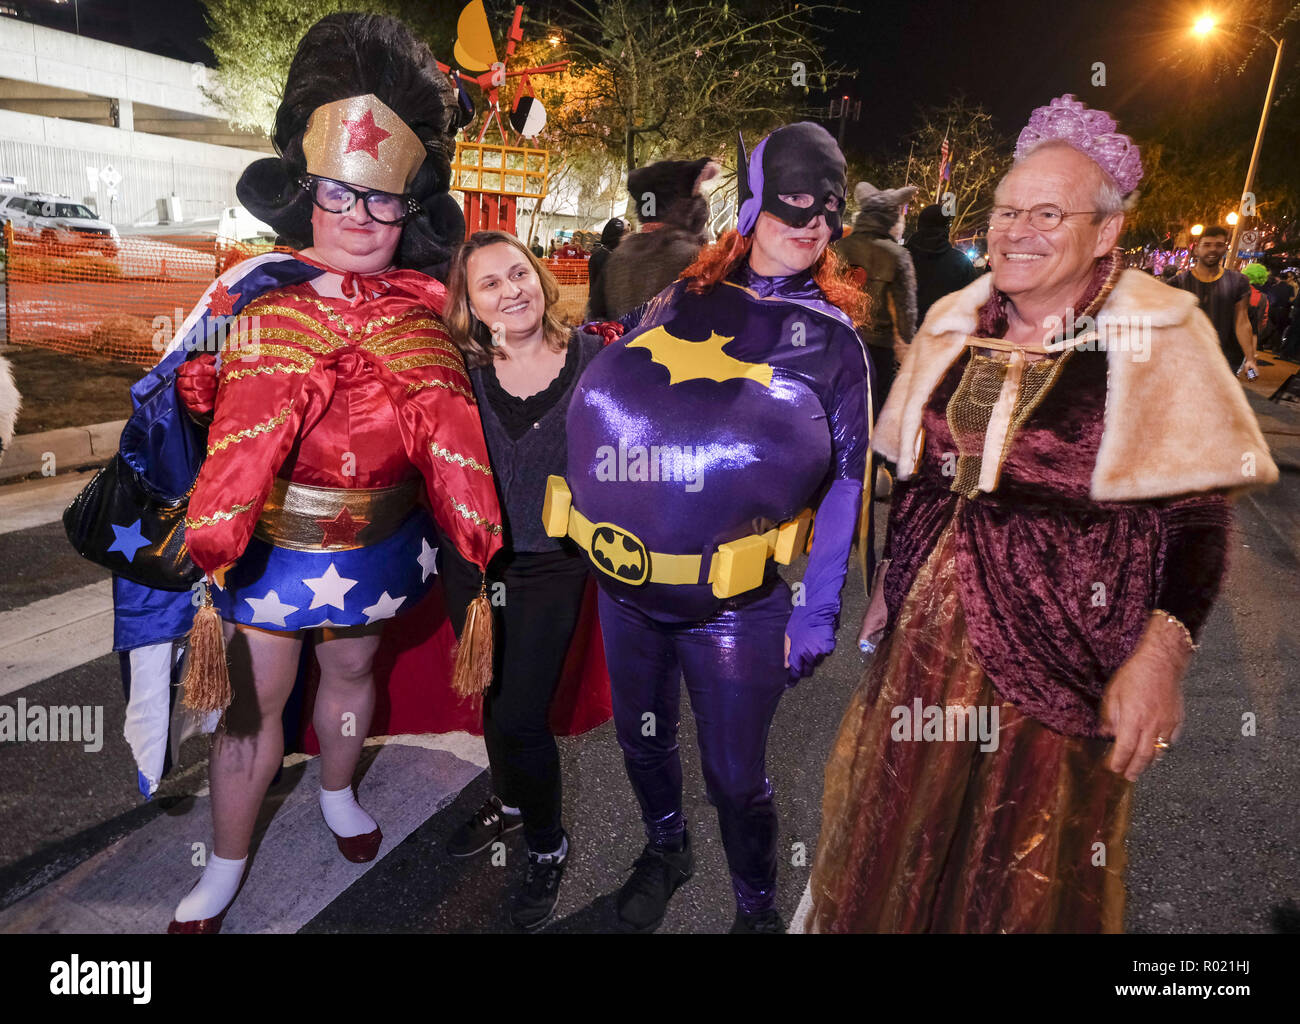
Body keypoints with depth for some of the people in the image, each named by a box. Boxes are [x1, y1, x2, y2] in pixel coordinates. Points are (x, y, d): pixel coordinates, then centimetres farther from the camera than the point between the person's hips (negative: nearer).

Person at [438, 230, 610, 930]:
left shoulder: (592, 358, -9)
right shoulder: (461, 370, -6)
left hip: (550, 564, -3)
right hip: (470, 558, 3)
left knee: (519, 714, -4)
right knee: (492, 694, 21)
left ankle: (548, 846, 24)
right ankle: (511, 801, 50)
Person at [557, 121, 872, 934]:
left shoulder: (832, 339, -2)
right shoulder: (677, 304, 4)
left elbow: (844, 483, -4)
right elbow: (610, 410, 12)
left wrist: (818, 612, -8)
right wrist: (601, 527, 7)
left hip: (736, 603, -3)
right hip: (628, 585, 4)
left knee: (735, 776, 8)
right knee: (642, 739, 21)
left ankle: (758, 908, 37)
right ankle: (667, 851, 51)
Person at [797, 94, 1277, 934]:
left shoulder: (1161, 338, -9)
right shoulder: (955, 323, 6)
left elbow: (1200, 518, -10)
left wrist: (1159, 655, -19)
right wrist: (889, 582, 13)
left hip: (1059, 661, -4)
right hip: (926, 642, 5)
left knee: (1030, 878, 14)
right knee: (896, 851, 20)